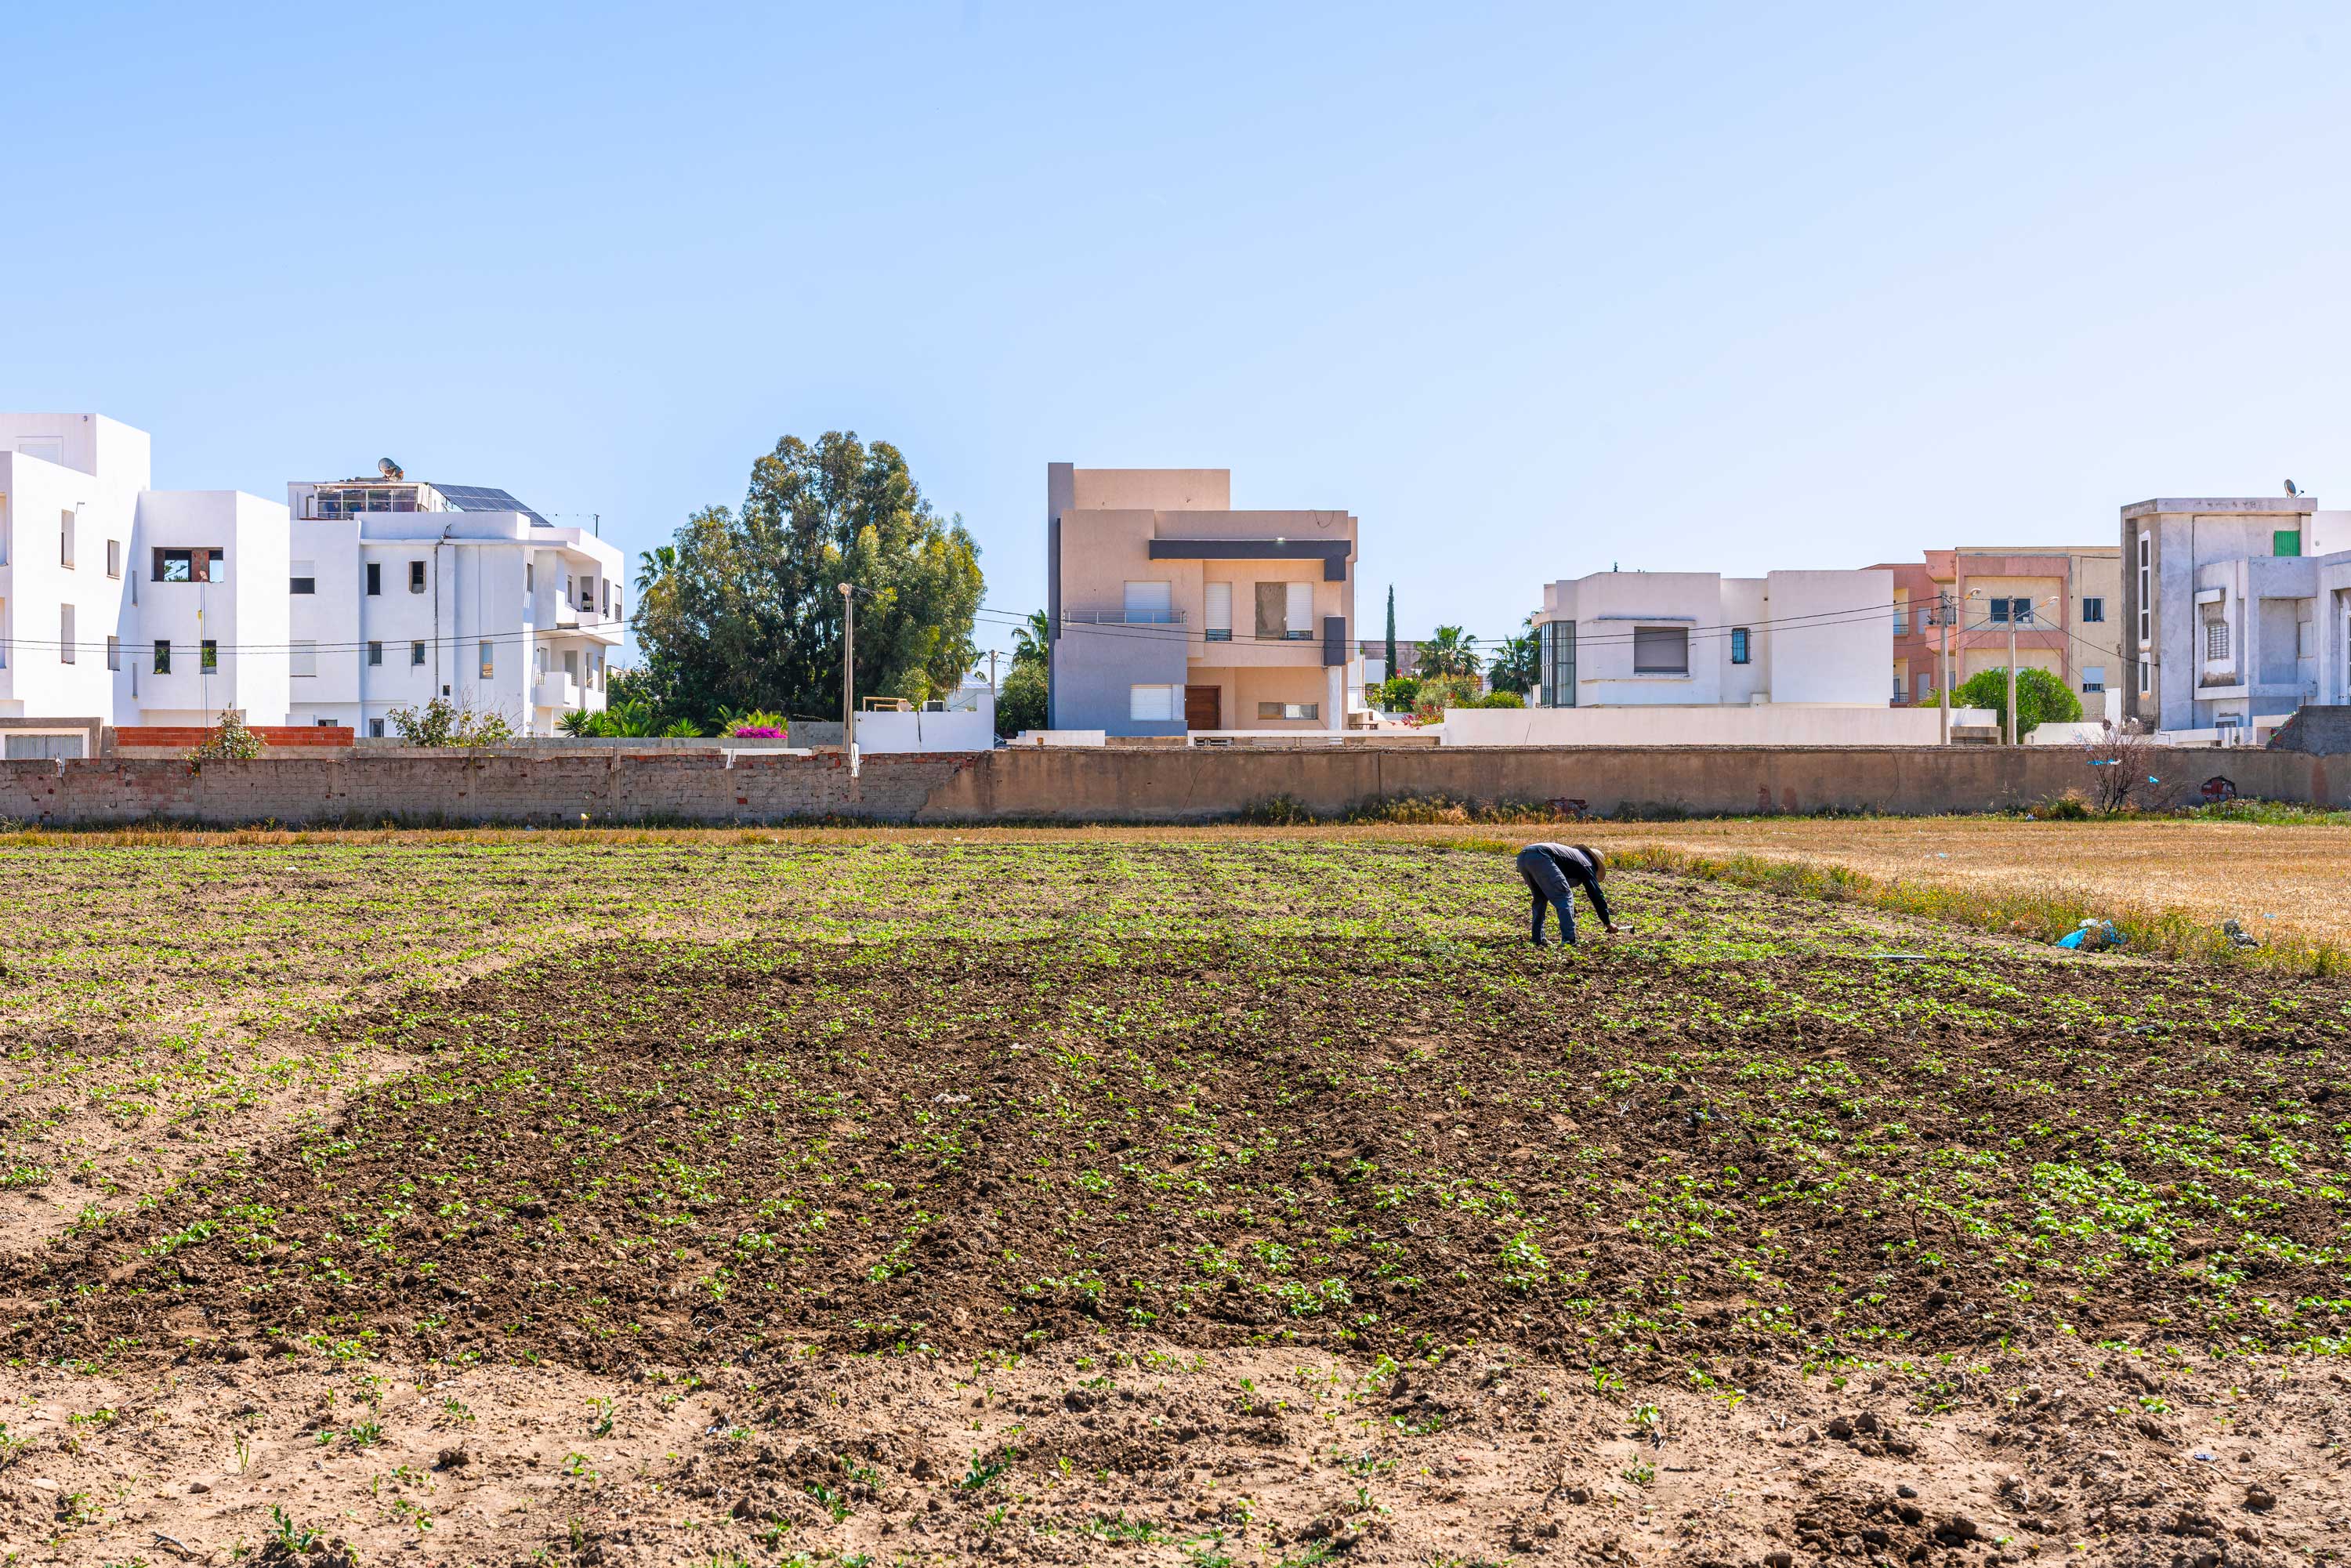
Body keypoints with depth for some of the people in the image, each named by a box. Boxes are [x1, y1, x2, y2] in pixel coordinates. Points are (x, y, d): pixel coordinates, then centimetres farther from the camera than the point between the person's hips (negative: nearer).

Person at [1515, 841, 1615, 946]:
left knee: (1540, 899, 24)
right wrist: (1608, 923, 21)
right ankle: (1569, 941, -3)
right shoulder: (1586, 864, 17)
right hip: (1540, 858, -8)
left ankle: (1538, 940, 21)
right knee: (1565, 897, 2)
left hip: (1522, 856, 8)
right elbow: (1596, 894, 14)